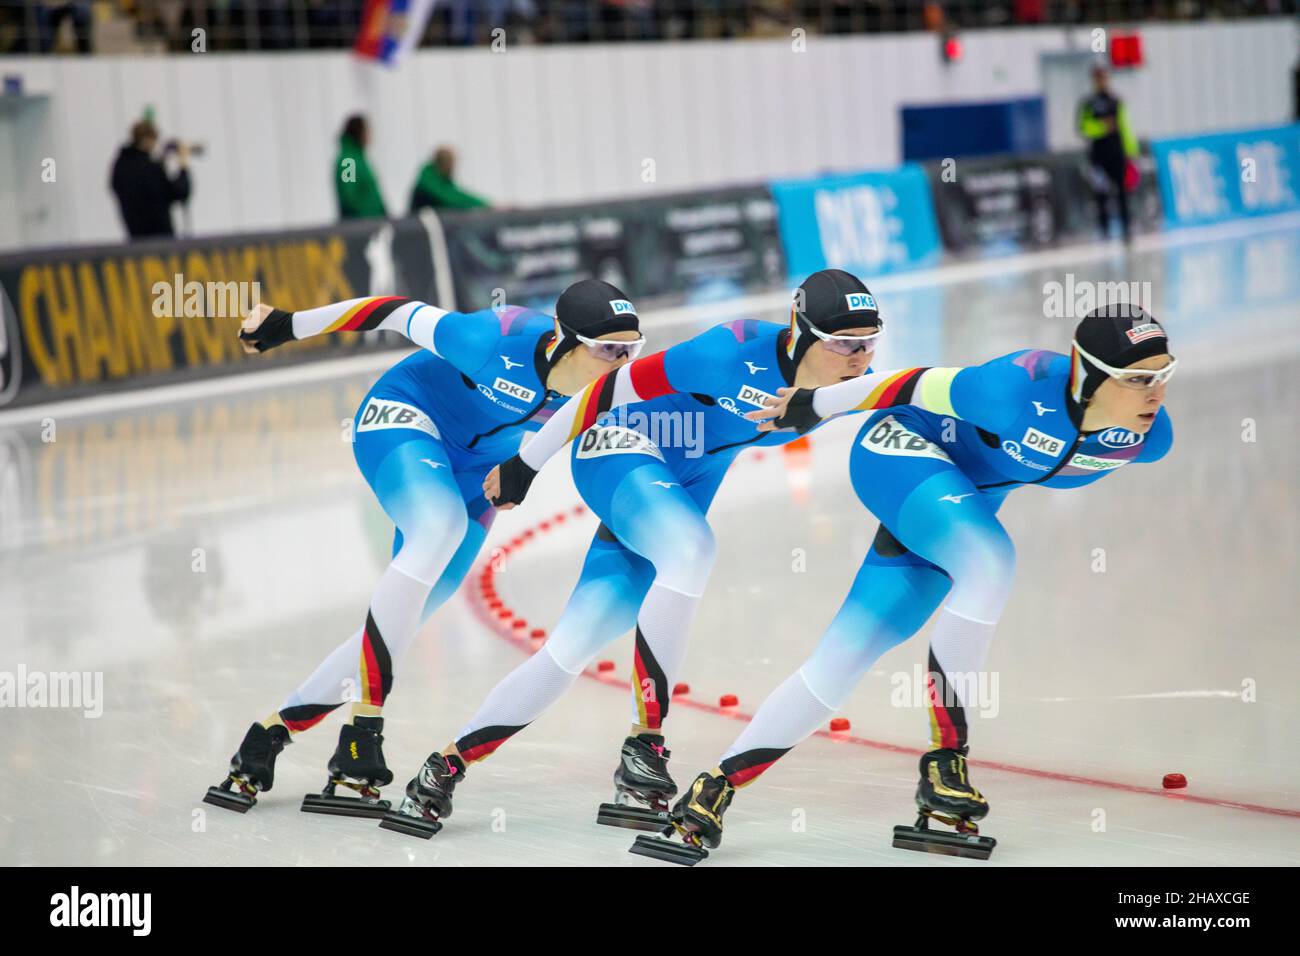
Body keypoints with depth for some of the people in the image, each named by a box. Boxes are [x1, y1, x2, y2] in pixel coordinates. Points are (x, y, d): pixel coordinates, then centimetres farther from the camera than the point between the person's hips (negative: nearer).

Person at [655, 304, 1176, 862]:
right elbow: (919, 386, -19)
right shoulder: (1024, 387, -34)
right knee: (990, 560, -33)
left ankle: (719, 786, 5)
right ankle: (944, 760, -21)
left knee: (844, 658, 0)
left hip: (965, 503, 6)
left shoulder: (1150, 438, -16)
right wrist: (809, 406, -6)